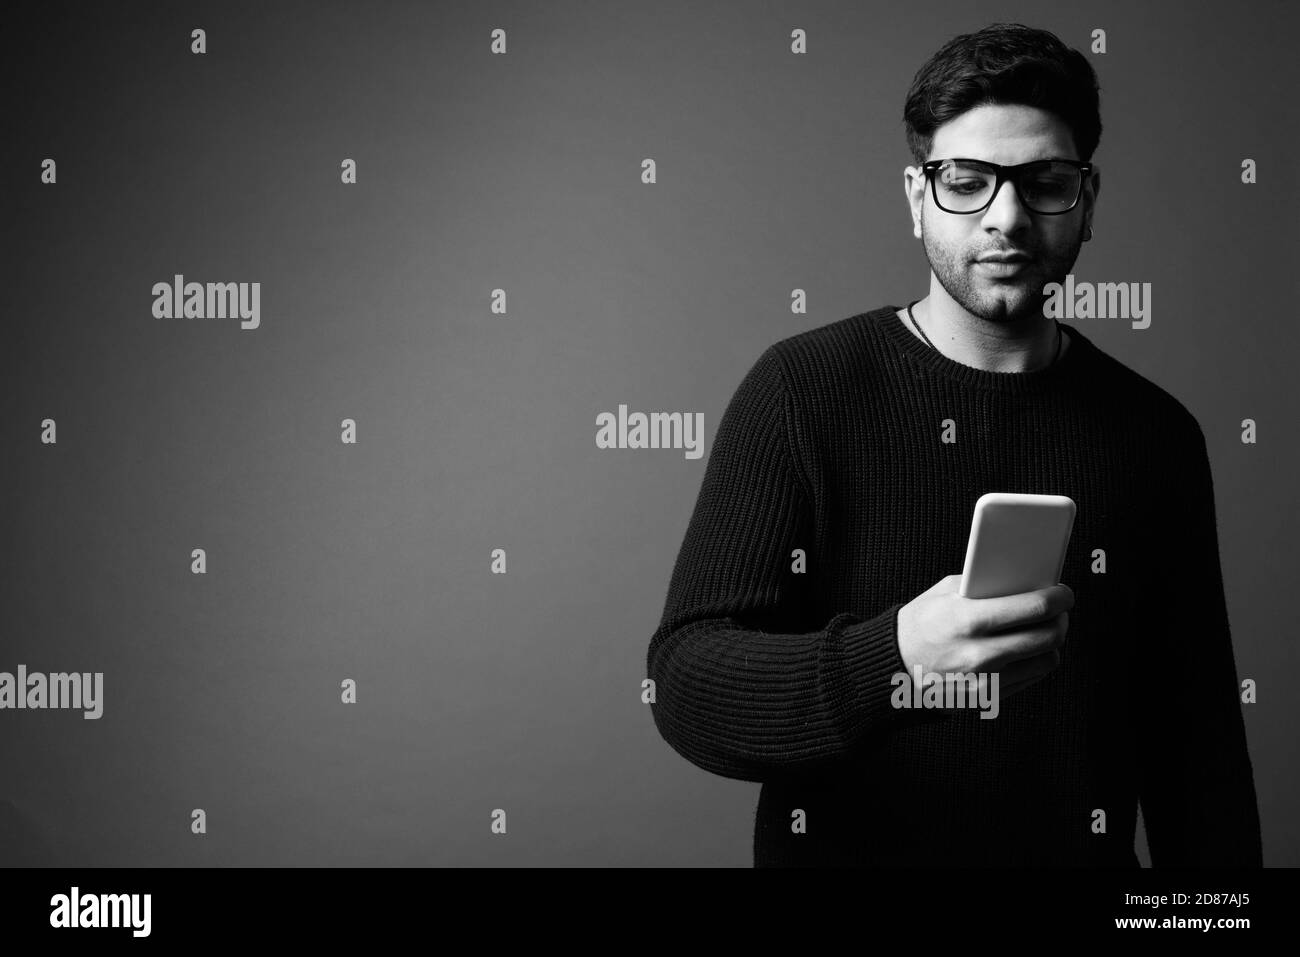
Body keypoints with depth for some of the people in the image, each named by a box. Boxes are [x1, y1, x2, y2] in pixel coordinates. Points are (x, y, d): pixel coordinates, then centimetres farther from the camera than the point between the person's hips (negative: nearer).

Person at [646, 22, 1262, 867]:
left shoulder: (1156, 435, -3)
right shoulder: (799, 390, -11)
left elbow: (1199, 738, 1)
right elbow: (686, 684, -19)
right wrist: (893, 659, -34)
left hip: (1078, 853, 3)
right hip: (839, 847, -2)